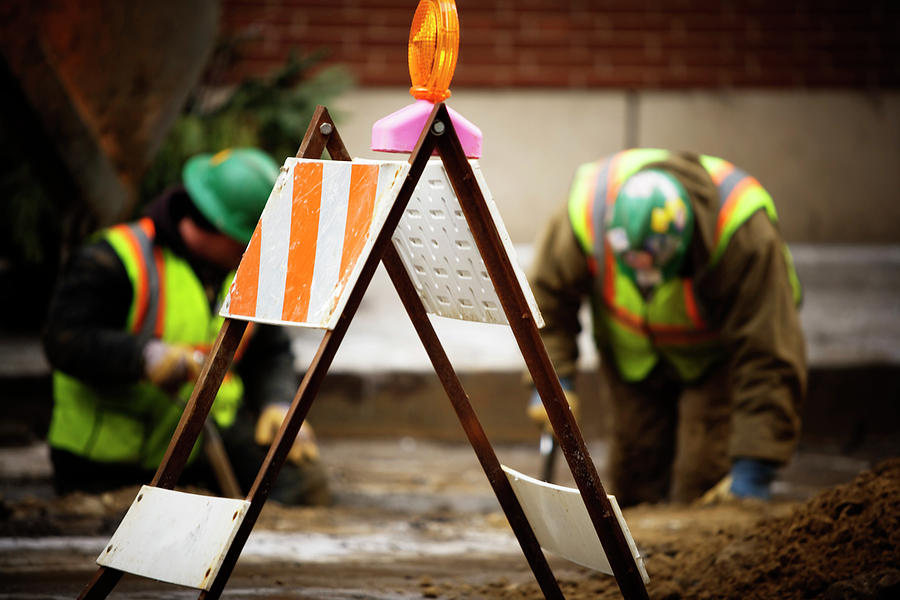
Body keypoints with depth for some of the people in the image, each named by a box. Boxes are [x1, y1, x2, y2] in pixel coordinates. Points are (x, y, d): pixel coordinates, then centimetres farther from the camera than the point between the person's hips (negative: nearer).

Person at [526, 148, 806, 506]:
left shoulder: (748, 236, -43)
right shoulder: (589, 211, -35)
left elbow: (770, 359, -38)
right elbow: (548, 292, -13)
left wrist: (753, 471, -40)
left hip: (715, 353, -3)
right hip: (632, 353, 3)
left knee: (703, 478, -18)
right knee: (634, 481, 3)